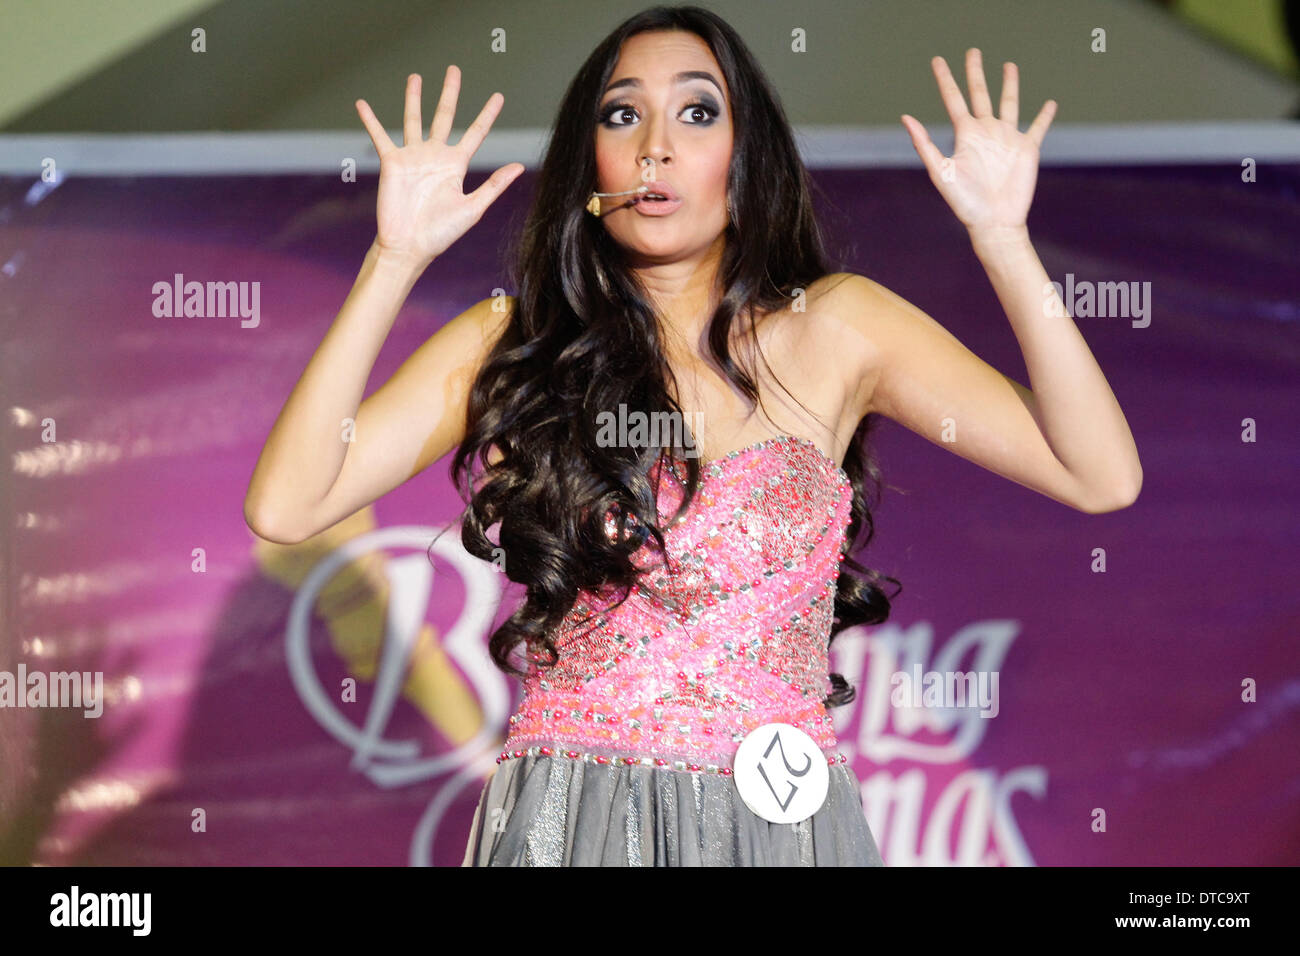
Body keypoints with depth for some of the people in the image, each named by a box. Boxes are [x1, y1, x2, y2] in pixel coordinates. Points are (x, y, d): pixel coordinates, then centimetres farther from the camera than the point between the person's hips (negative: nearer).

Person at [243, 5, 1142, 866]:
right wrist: (396, 257, -11)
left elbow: (1102, 477, -2)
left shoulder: (833, 329, 4)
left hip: (780, 818, 1)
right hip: (560, 825, 0)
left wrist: (1001, 239, -9)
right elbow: (284, 505, -7)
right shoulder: (509, 341, 4)